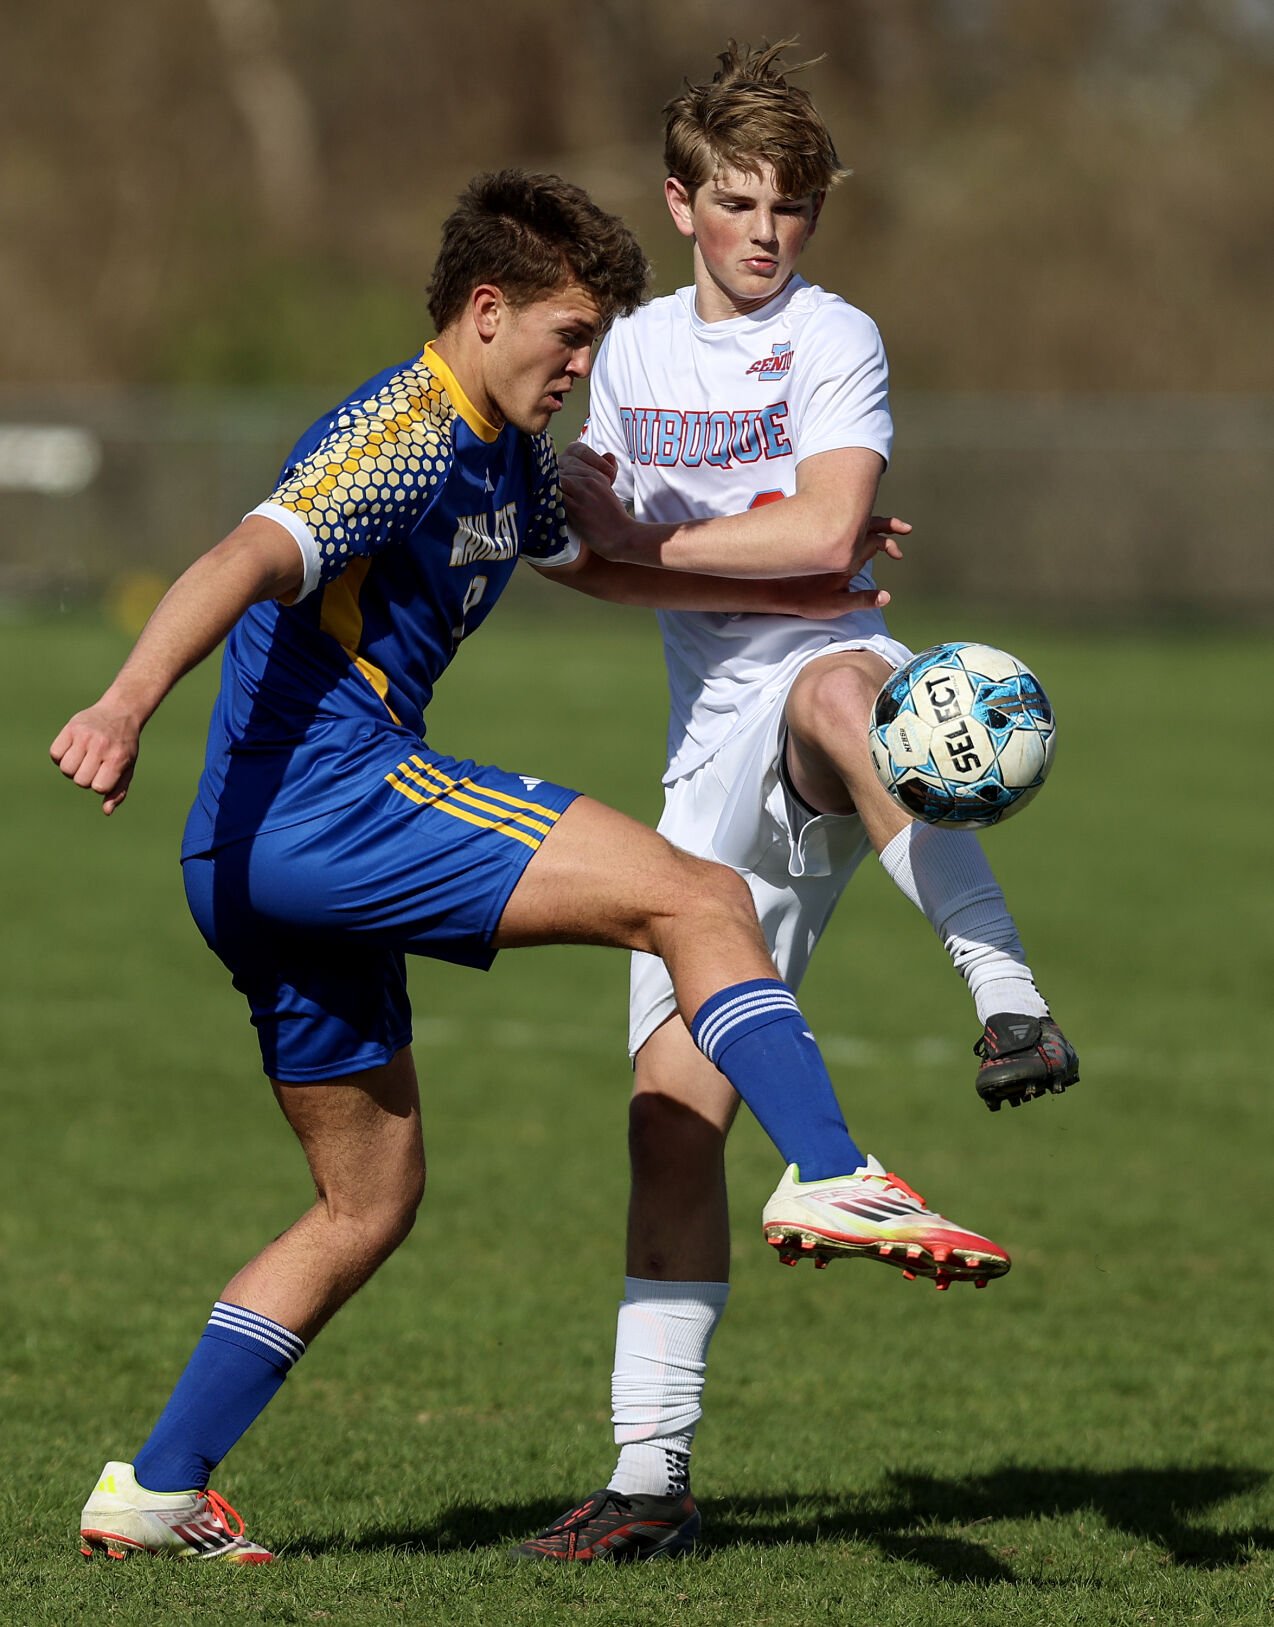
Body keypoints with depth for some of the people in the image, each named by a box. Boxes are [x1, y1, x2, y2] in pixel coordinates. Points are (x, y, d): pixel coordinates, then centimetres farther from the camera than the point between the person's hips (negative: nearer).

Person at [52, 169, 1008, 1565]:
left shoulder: (503, 458, 21)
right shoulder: (408, 433, -9)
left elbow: (611, 562, 38)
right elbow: (250, 561, -24)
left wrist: (801, 586, 29)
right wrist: (129, 701, -39)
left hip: (254, 867, 11)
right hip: (330, 787, -11)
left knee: (370, 1201, 15)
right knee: (695, 899, -15)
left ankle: (154, 1491, 13)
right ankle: (834, 1181, -28)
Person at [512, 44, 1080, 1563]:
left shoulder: (835, 342, -1)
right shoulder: (634, 348, 18)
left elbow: (824, 540, -14)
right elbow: (589, 528, 26)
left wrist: (647, 540, -5)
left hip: (823, 669, -5)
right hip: (713, 758, 5)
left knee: (834, 692, -44)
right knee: (673, 1104, -1)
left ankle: (1008, 996, -46)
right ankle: (650, 1476, 5)